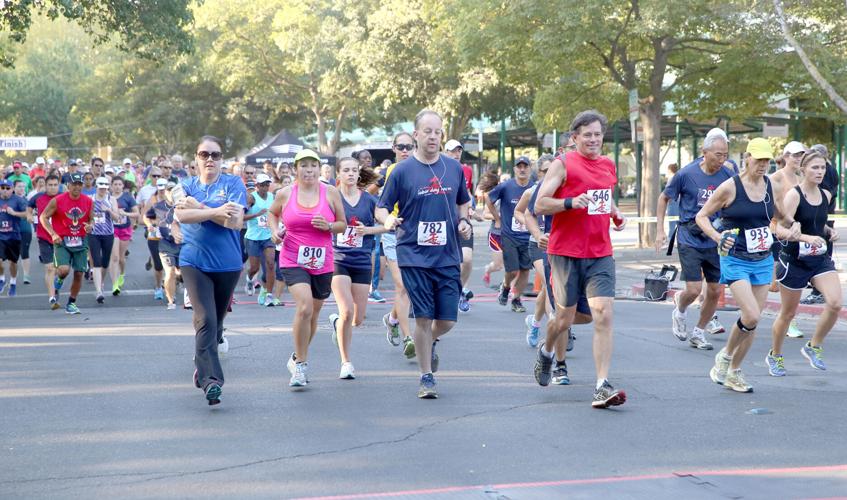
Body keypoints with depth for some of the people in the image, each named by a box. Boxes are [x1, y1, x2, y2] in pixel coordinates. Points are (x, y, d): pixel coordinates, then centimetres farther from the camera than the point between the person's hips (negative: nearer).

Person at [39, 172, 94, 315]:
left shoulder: (88, 202, 1)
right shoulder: (57, 201, -8)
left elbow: (91, 219, 15)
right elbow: (43, 217, -2)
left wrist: (90, 225, -10)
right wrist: (53, 234, -12)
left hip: (81, 241, 3)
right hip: (62, 241, -3)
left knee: (79, 274, 2)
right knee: (64, 270, -22)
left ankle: (71, 303, 18)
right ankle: (58, 280, 16)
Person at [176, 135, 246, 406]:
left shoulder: (233, 184, 2)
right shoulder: (186, 186, 8)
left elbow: (235, 221, -12)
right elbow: (180, 214, -11)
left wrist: (198, 207, -13)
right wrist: (217, 211, -19)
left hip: (228, 264, 1)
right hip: (194, 262, -1)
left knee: (216, 319, 13)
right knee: (206, 320, -16)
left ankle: (203, 366, 36)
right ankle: (211, 380, -22)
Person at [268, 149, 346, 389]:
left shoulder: (330, 192, 0)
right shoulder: (285, 194, 0)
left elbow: (342, 224, 7)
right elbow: (272, 213, 20)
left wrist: (328, 226, -13)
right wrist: (274, 230, 1)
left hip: (322, 263, 3)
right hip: (293, 261, -2)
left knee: (313, 314, 13)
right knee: (305, 307, -23)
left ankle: (298, 358, 37)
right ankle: (300, 364, -9)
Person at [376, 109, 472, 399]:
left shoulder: (454, 168, 7)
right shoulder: (402, 171, -3)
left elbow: (463, 202, 21)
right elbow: (381, 208, 1)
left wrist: (464, 221, 1)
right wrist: (388, 220, -21)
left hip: (448, 256, 3)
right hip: (414, 256, -3)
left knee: (447, 320, 2)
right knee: (423, 318, -3)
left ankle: (430, 343, 37)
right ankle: (427, 378, 10)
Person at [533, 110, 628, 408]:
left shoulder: (608, 165, 14)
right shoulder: (563, 164, -5)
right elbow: (539, 206, -9)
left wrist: (616, 214, 13)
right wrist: (571, 202, -23)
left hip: (600, 254, 4)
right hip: (566, 252, -4)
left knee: (604, 316, -11)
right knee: (565, 320, 5)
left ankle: (602, 387, -13)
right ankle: (546, 351, 40)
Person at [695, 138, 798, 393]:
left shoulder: (770, 185, 4)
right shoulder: (730, 187, -11)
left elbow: (779, 216, 22)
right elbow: (701, 216, -4)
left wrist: (791, 229, 2)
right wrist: (717, 237, -20)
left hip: (763, 261, 6)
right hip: (736, 260, -5)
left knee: (753, 320, 5)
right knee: (751, 316, -19)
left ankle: (734, 372, 21)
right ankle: (725, 355, 8)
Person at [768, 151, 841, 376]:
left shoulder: (826, 195, 5)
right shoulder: (793, 195, -14)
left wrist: (829, 231, 3)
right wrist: (807, 238, -35)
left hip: (820, 259, 5)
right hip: (795, 260, -5)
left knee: (835, 302, -16)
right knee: (788, 313, 8)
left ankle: (814, 347, 5)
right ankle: (774, 356, 30)